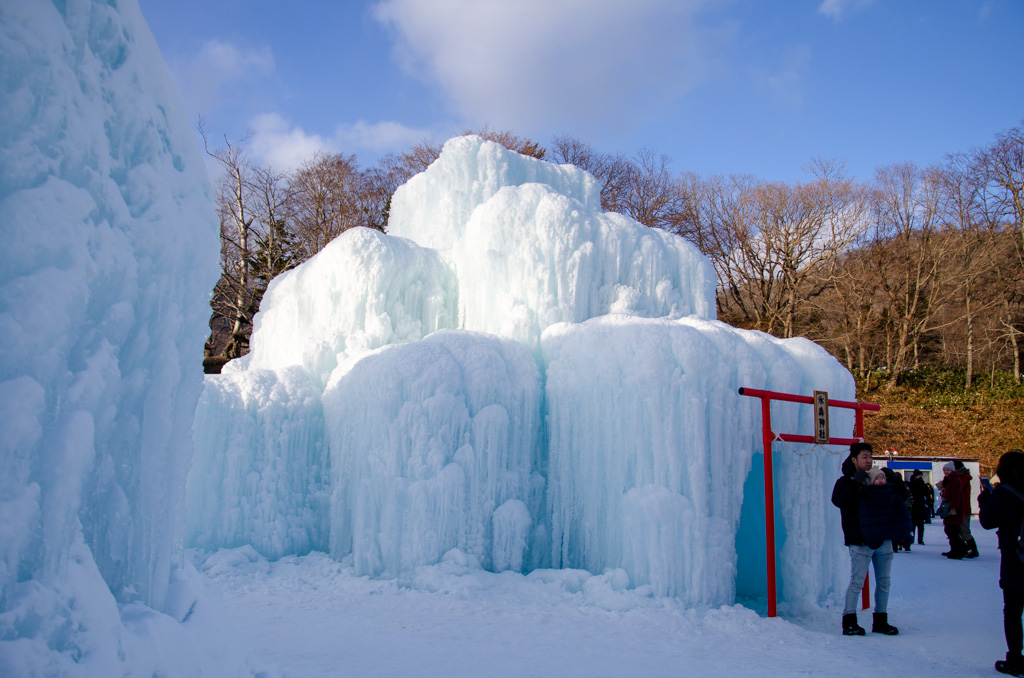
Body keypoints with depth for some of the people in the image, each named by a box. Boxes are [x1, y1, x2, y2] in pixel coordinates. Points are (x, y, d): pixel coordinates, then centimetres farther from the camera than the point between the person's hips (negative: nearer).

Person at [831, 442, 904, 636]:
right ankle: (849, 621, 1)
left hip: (883, 539, 6)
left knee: (884, 582, 9)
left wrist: (892, 482, -1)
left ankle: (880, 620, 20)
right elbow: (838, 500, -20)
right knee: (857, 581, -7)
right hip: (861, 542, -6)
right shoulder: (846, 481, -1)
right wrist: (856, 482, -23)